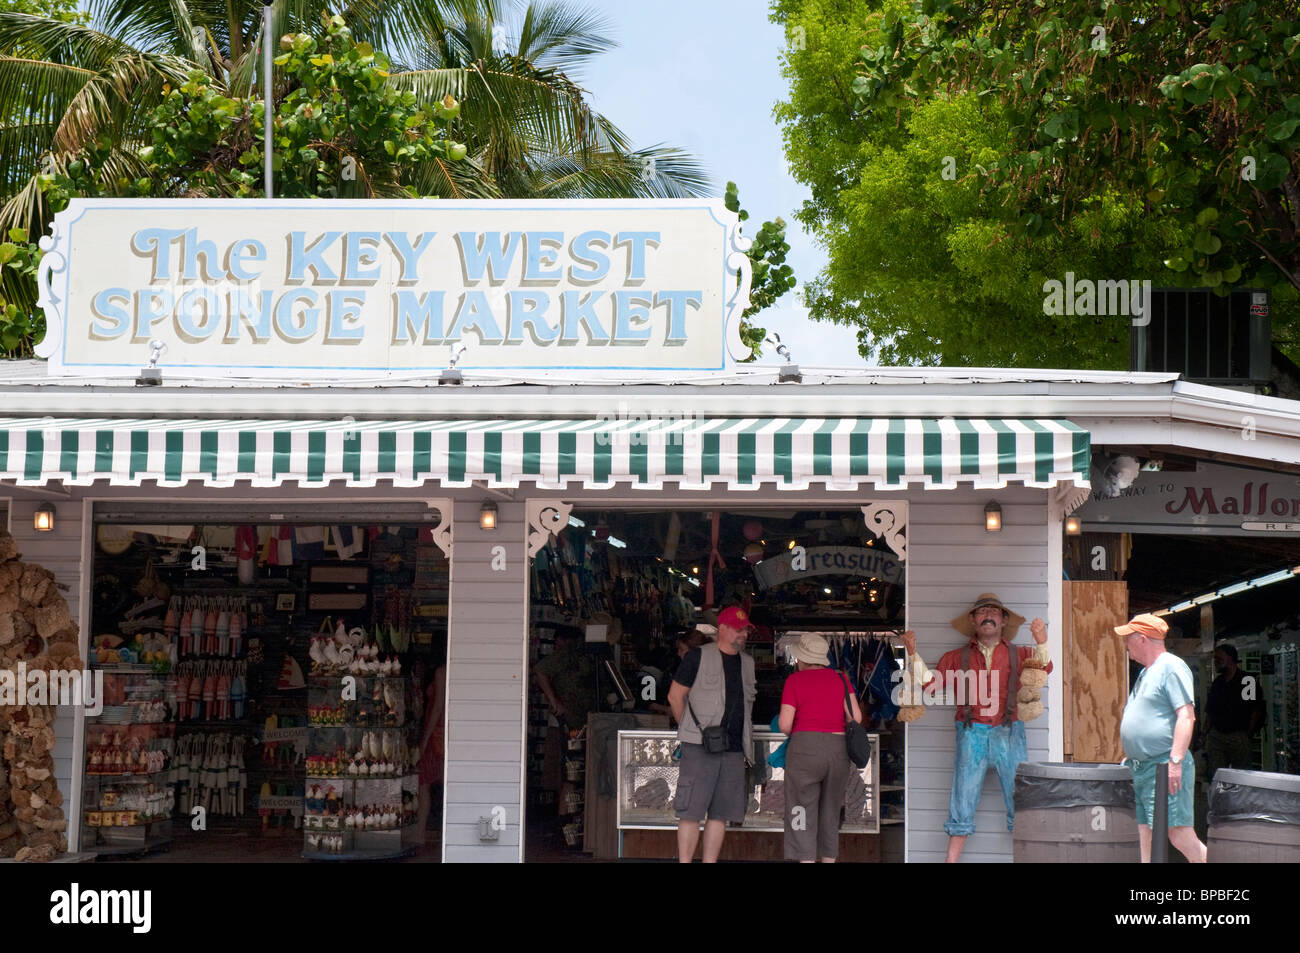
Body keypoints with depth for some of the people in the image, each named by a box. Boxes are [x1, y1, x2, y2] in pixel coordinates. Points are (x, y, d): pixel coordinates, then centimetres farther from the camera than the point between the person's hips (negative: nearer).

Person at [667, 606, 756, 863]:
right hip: (700, 747, -6)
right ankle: (685, 861, -5)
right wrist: (691, 730, 3)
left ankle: (710, 861, 10)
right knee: (691, 811, -7)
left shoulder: (748, 663, 16)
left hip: (734, 750, 6)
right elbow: (675, 696, 1)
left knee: (721, 813, 5)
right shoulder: (699, 657, -1)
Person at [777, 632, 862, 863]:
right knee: (830, 817, 14)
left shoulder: (795, 680, -2)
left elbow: (784, 725, -8)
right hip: (838, 752, 4)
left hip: (805, 748, -4)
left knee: (803, 816, 0)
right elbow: (856, 717, 1)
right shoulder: (840, 679, 8)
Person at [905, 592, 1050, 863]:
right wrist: (913, 653, -4)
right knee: (962, 802, -2)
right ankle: (951, 859, 1)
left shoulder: (1019, 654, 13)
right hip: (972, 735, 0)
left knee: (1020, 802, -3)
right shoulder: (957, 657, 16)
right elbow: (929, 681, 9)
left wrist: (1041, 642, -23)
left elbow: (1044, 668, -4)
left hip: (1009, 734, 0)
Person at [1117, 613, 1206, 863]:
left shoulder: (1172, 667, -10)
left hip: (1165, 766, -10)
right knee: (1146, 836, 7)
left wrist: (1175, 762, -23)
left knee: (1178, 833, -13)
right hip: (1142, 767, 10)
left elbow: (1186, 716, -18)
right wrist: (1131, 757, 23)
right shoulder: (1146, 672, 20)